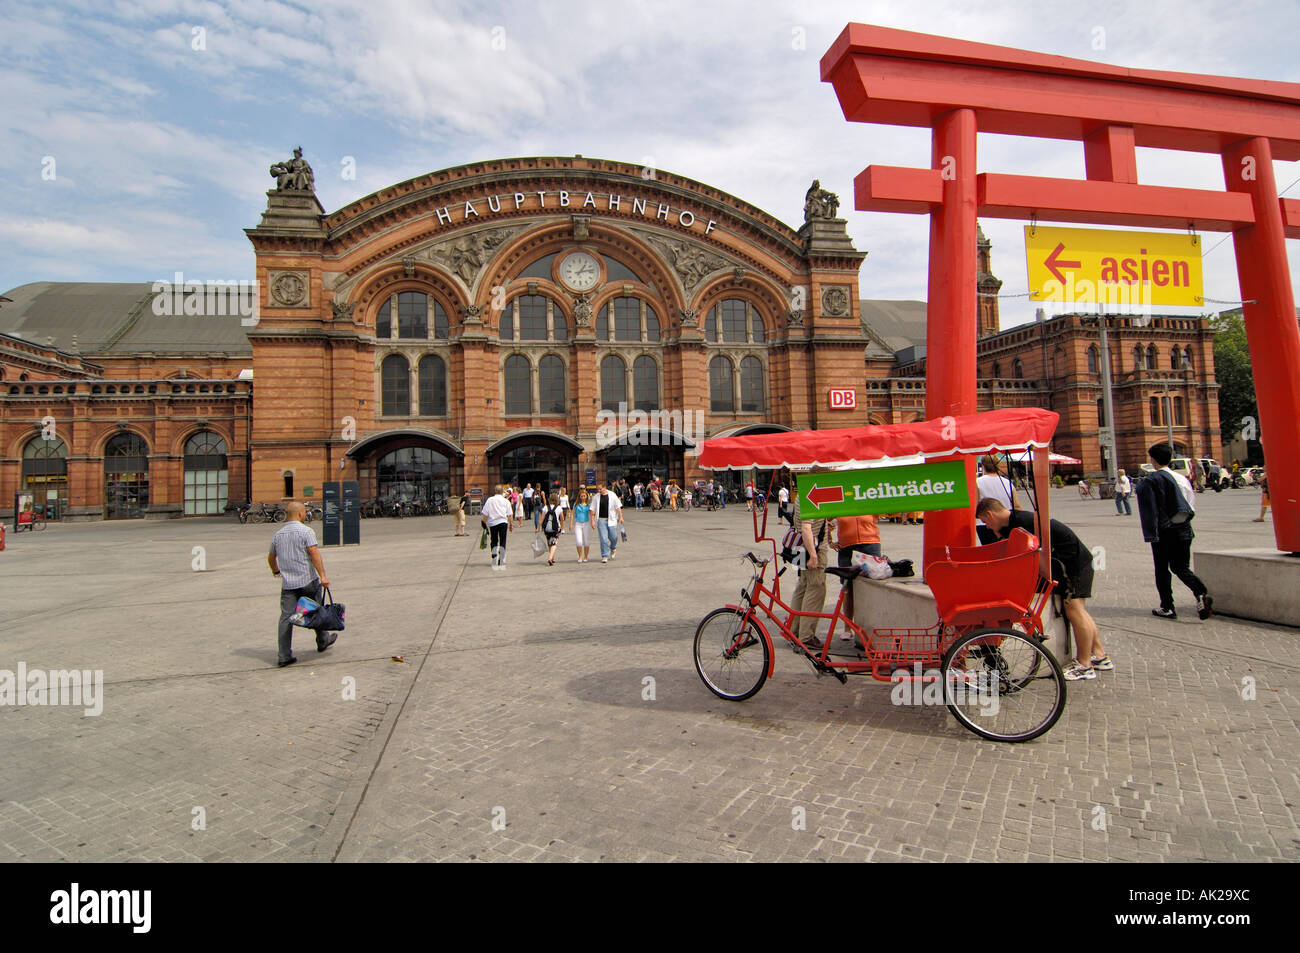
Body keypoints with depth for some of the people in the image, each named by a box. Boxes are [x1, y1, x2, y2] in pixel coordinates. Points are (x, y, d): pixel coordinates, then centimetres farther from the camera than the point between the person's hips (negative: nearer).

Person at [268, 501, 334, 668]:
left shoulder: (278, 534, 12)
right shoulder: (306, 531, -8)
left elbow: (271, 557, 23)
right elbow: (314, 553, -18)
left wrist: (276, 571, 42)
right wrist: (322, 575, -20)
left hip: (287, 584, 5)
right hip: (308, 580, -4)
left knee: (286, 617, 2)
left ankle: (284, 655, 0)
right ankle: (322, 641, 30)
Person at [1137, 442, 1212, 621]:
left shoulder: (1149, 482, -13)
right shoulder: (1182, 478, 7)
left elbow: (1150, 510, -14)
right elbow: (1192, 506, 12)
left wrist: (1151, 535, -11)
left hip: (1164, 532, -6)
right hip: (1184, 530, 6)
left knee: (1162, 570, 6)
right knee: (1181, 567, 14)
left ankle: (1167, 608, 11)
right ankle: (1202, 593, -9)